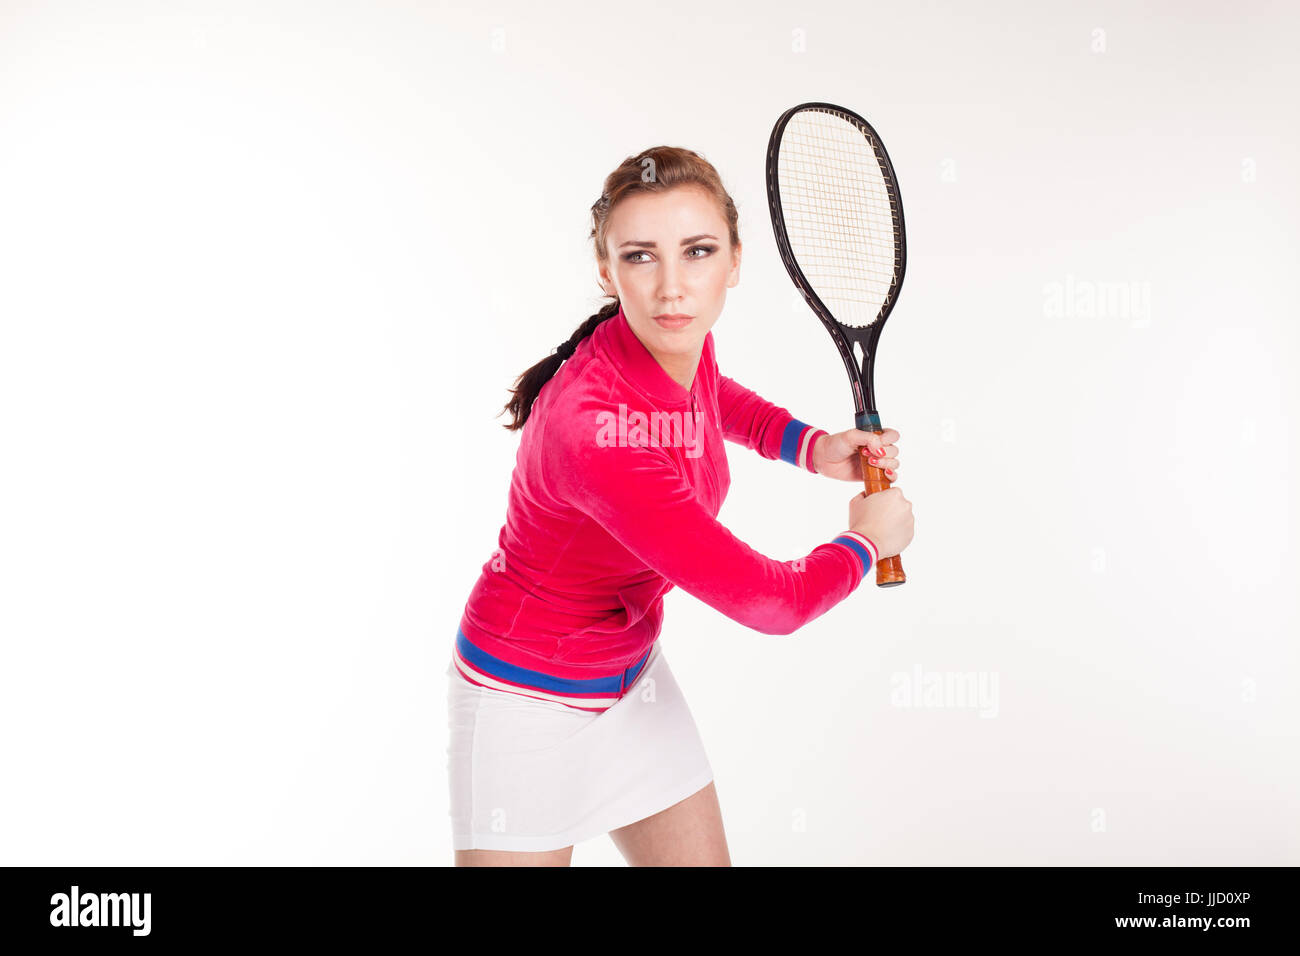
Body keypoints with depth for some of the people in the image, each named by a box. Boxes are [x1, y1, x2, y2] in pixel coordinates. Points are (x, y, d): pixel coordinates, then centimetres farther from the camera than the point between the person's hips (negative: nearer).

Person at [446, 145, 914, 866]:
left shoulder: (685, 342, -12)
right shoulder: (591, 428, -36)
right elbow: (770, 600, -28)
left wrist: (812, 445, 1)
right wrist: (866, 541, -9)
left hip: (633, 671, 7)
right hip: (528, 700, -7)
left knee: (703, 859, 13)